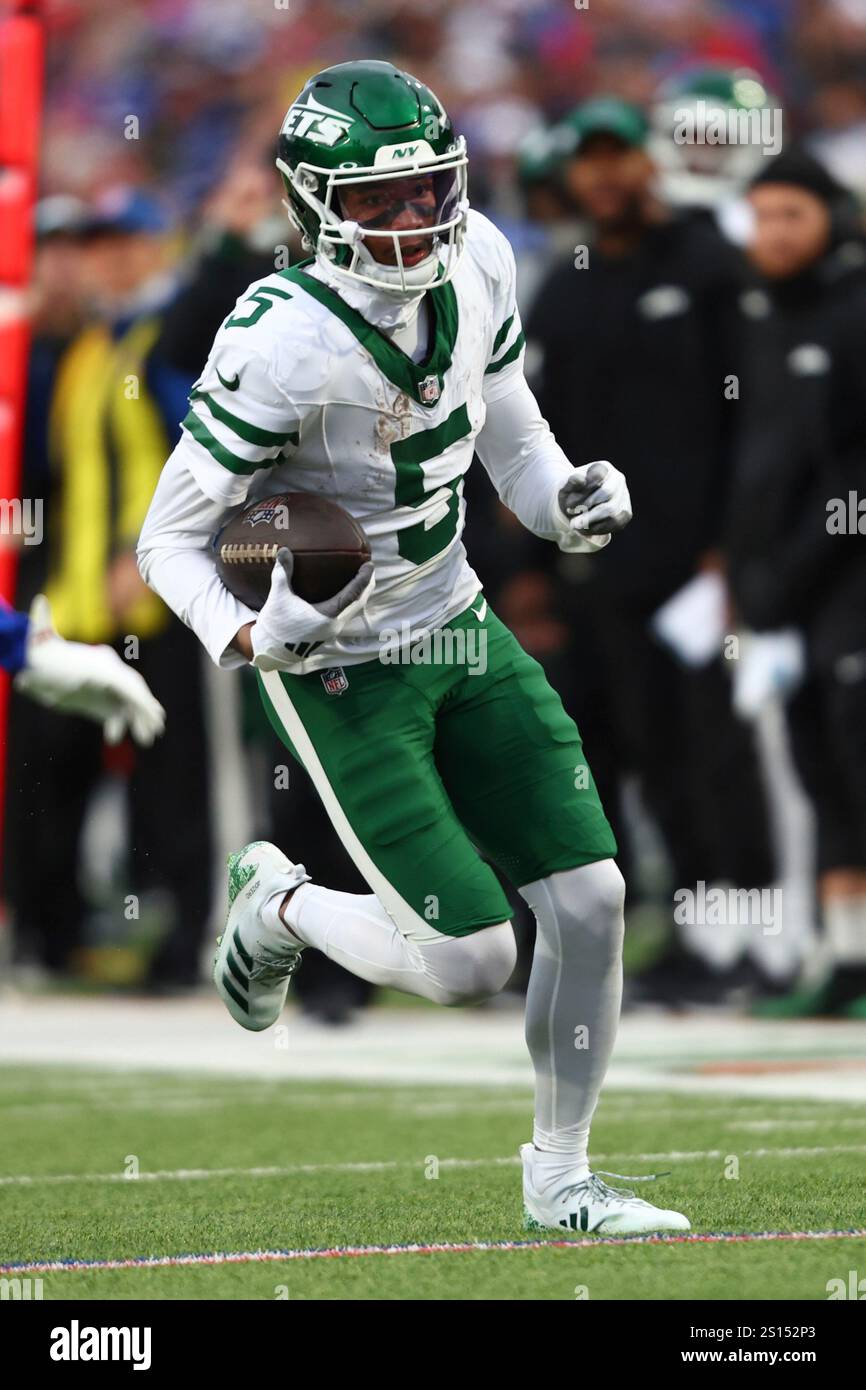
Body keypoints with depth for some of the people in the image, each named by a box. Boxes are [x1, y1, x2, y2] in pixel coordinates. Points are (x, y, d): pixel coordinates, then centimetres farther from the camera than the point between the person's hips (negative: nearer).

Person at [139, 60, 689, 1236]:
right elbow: (170, 537, -18)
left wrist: (570, 501, -11)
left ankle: (560, 1178, 18)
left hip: (458, 631, 7)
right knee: (471, 963, -9)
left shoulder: (475, 266, -5)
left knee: (591, 898, -1)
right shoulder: (281, 342, -26)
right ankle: (280, 908, 23)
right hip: (343, 674, -7)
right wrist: (249, 638, -35)